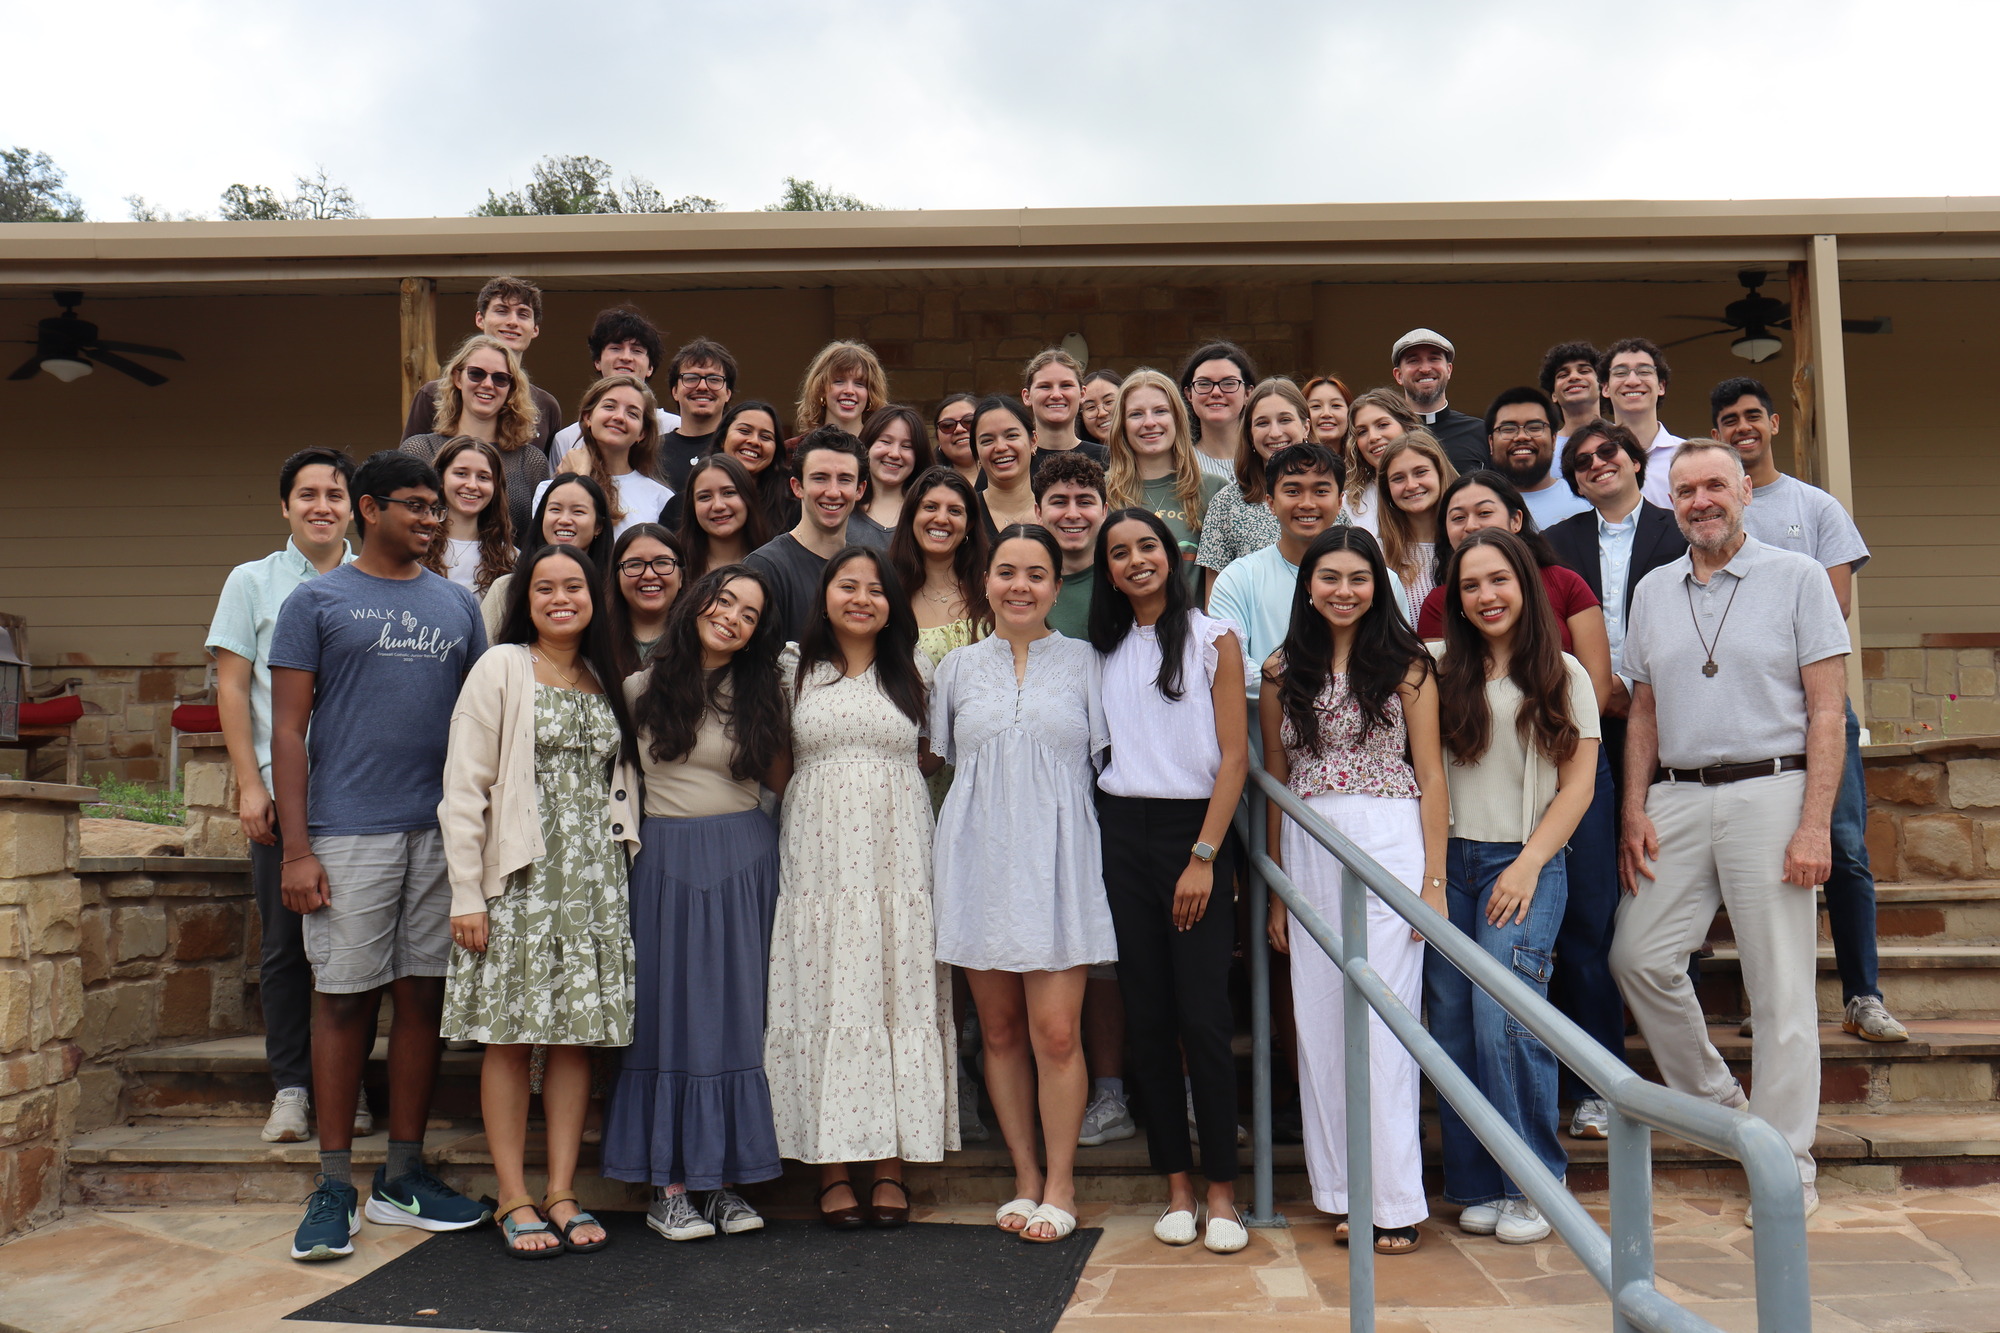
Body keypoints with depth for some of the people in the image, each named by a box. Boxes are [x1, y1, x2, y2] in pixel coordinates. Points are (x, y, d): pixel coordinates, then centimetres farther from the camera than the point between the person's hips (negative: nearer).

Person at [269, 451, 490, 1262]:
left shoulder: (457, 605, 13)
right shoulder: (317, 601, 3)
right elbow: (288, 730, -1)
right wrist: (296, 849, -8)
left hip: (443, 830, 4)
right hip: (349, 831, -3)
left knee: (423, 995, 7)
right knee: (343, 997, 1)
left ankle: (403, 1178, 19)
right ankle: (333, 1187, 13)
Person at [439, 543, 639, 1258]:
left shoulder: (608, 679, 14)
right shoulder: (501, 668, -2)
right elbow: (464, 786, -6)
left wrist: (621, 868, 6)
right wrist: (465, 892, -10)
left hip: (595, 878, 4)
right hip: (519, 878, -4)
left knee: (579, 1034, 5)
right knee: (510, 1037, 0)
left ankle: (562, 1192, 14)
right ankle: (513, 1199, 10)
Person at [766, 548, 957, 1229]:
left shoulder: (914, 670, 10)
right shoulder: (795, 671, 9)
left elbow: (933, 757, 14)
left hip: (896, 852, 0)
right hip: (818, 854, 0)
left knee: (900, 994, -1)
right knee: (821, 998, -1)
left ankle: (891, 1164, 7)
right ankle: (832, 1165, 6)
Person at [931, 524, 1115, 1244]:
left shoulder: (1083, 660, 6)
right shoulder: (958, 667, 11)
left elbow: (1106, 761, 8)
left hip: (1057, 860, -2)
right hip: (978, 861, 2)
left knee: (1055, 1032, -6)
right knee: (999, 1030, 7)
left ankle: (1060, 1184, 10)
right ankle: (1025, 1176, 21)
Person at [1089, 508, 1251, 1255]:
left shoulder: (1213, 639, 1)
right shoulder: (1105, 649, 13)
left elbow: (1235, 757, -4)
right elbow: (1094, 750, 13)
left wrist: (1204, 857, -11)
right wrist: (1090, 843, 1)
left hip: (1194, 829, -4)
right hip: (1120, 834, 4)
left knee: (1204, 1016, -7)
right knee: (1145, 1015, 4)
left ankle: (1221, 1188, 4)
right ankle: (1175, 1183, 13)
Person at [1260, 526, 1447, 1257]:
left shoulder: (1405, 664, 2)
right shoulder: (1283, 671, 10)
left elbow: (1431, 777, 1)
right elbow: (1274, 783, 11)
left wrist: (1434, 879, -5)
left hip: (1388, 844, -3)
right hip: (1307, 852, 4)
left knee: (1383, 1019, -4)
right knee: (1319, 1022, 5)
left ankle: (1394, 1201, 7)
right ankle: (1343, 1192, 17)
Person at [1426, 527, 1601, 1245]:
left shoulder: (1563, 675, 7)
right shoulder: (1441, 668, 11)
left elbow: (1578, 783, 3)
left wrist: (1529, 863, -8)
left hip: (1527, 863, -2)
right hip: (1448, 862, 2)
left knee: (1503, 1019, -15)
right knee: (1453, 1028, 0)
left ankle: (1531, 1184, 0)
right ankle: (1477, 1186, 11)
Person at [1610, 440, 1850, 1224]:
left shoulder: (1798, 578, 0)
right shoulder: (1653, 592, 13)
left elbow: (1827, 709, -4)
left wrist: (1814, 825, -12)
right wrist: (1634, 811, 4)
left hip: (1768, 791, -4)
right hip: (1677, 799, 5)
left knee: (1780, 983, 0)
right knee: (1638, 956, 2)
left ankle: (1786, 1160, 12)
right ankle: (1717, 1099, 24)